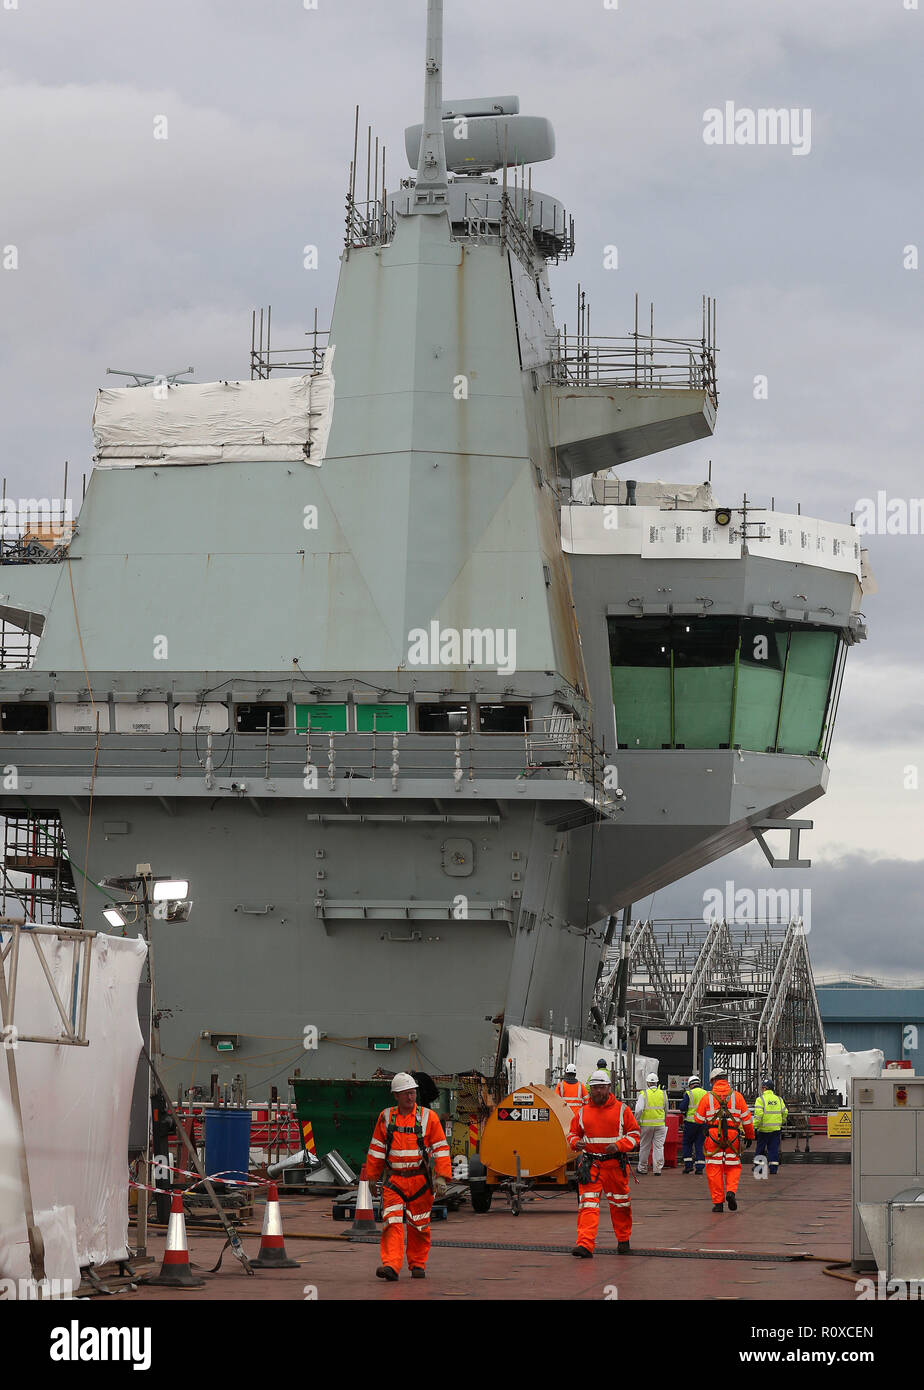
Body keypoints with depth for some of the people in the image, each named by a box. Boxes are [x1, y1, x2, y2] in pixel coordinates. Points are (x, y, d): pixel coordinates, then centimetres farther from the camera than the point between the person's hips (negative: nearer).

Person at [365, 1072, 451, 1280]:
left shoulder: (428, 1117, 1)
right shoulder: (386, 1118, 6)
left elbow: (441, 1149, 0)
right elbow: (376, 1150, 13)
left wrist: (441, 1178, -9)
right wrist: (371, 1178, 14)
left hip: (420, 1180, 0)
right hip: (393, 1180, 1)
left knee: (418, 1226, 8)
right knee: (392, 1223, -12)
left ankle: (418, 1265, 21)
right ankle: (390, 1265, -19)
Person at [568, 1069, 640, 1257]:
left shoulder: (622, 1110, 2)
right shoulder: (582, 1112, 8)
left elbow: (634, 1134, 3)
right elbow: (573, 1133, 19)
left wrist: (618, 1145, -14)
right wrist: (576, 1142, -5)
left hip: (616, 1163, 0)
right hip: (590, 1164, 0)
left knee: (619, 1204, 12)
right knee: (588, 1204, -13)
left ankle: (623, 1241, 32)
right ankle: (585, 1245, -20)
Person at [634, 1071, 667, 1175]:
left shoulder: (644, 1094, -6)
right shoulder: (663, 1094, 4)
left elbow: (639, 1110, -15)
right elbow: (666, 1110, 15)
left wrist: (636, 1121, -2)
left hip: (646, 1124, -2)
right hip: (660, 1124, 2)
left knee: (644, 1147, 9)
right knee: (658, 1147, 3)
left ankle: (642, 1168, 18)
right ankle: (657, 1169, -1)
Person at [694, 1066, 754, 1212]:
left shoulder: (707, 1097, -1)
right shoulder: (737, 1096, 2)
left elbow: (699, 1119, 3)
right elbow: (746, 1119, 7)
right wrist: (749, 1136, 19)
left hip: (712, 1136, -1)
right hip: (732, 1137, 1)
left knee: (714, 1169, 5)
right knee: (733, 1167, 14)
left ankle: (718, 1202, 3)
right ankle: (731, 1191, -10)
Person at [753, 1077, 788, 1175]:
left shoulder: (760, 1099, -8)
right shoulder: (778, 1099, 9)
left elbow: (758, 1115, -17)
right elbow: (784, 1112, 11)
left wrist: (755, 1127, -12)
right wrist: (781, 1123, 25)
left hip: (764, 1129, -4)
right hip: (776, 1129, 4)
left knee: (760, 1148, 9)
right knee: (774, 1149, 6)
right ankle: (774, 1168, 2)